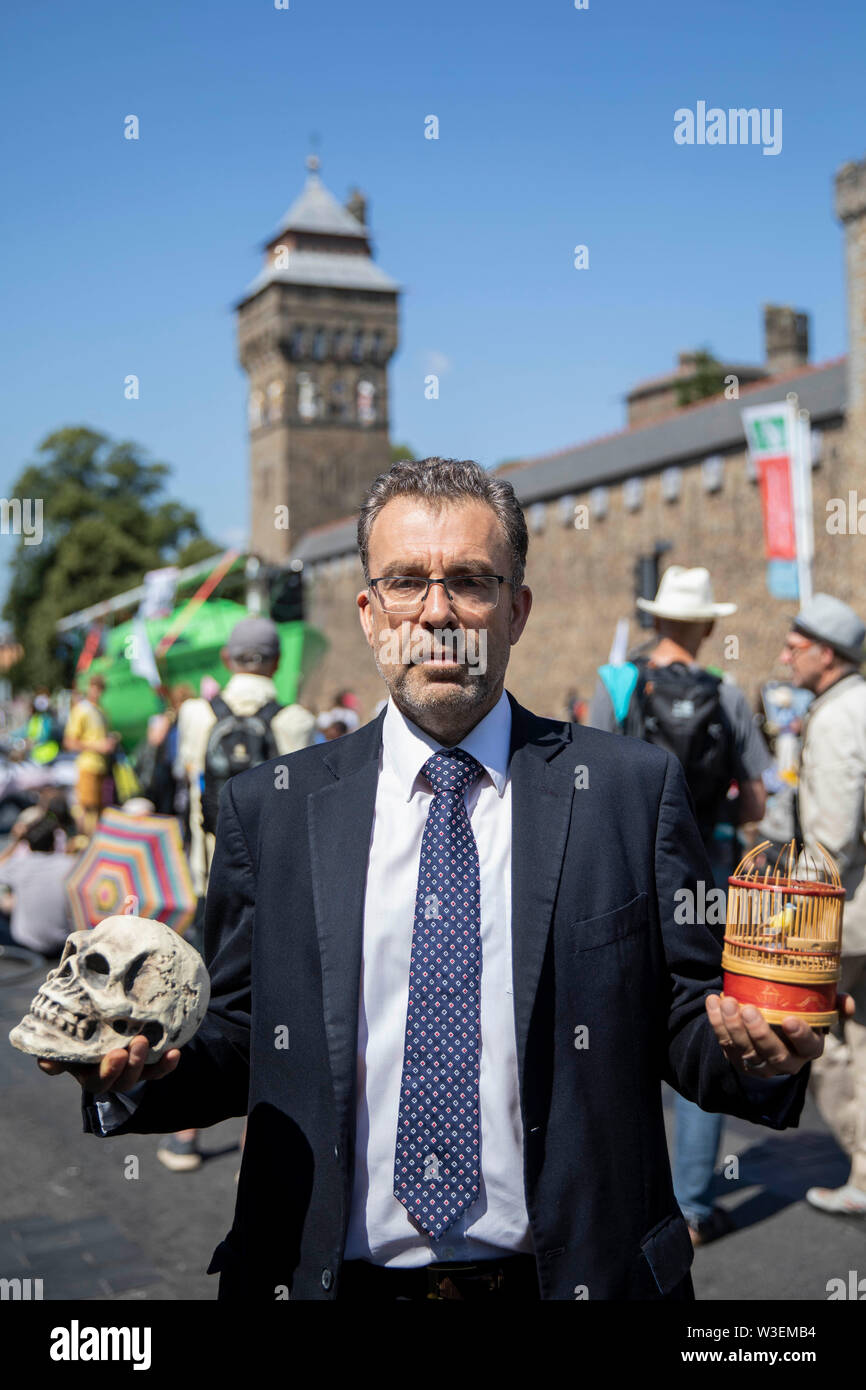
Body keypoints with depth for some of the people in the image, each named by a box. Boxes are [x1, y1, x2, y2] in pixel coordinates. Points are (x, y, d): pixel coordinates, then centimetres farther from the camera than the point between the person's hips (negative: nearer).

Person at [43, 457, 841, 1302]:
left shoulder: (633, 789, -4)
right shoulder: (266, 810, -1)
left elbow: (685, 1025, -2)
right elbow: (238, 1044, 2)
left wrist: (752, 1050, -22)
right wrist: (138, 1066, -16)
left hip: (576, 1274, 0)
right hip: (327, 1276, 1)